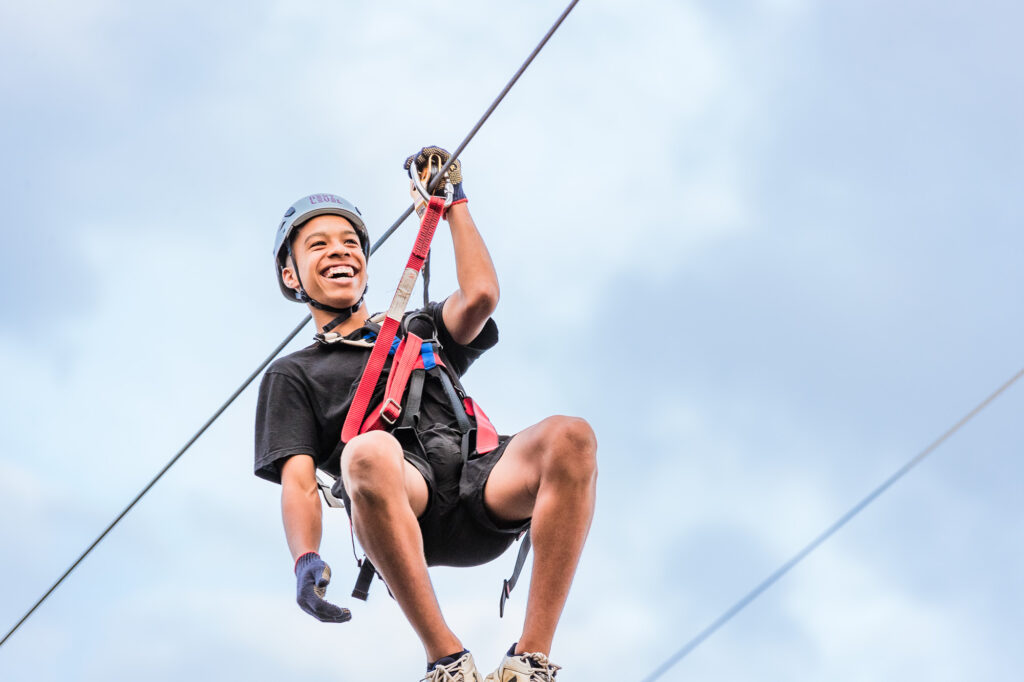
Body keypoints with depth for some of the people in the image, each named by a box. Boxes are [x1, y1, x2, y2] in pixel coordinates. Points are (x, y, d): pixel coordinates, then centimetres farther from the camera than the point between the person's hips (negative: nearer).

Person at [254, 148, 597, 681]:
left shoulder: (419, 331, 36)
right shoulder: (293, 375, 26)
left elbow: (479, 297, 12)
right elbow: (298, 481, 9)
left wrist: (454, 203, 20)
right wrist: (306, 561, -11)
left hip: (477, 488, 3)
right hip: (404, 506, -3)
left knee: (569, 437, -29)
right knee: (369, 451, -39)